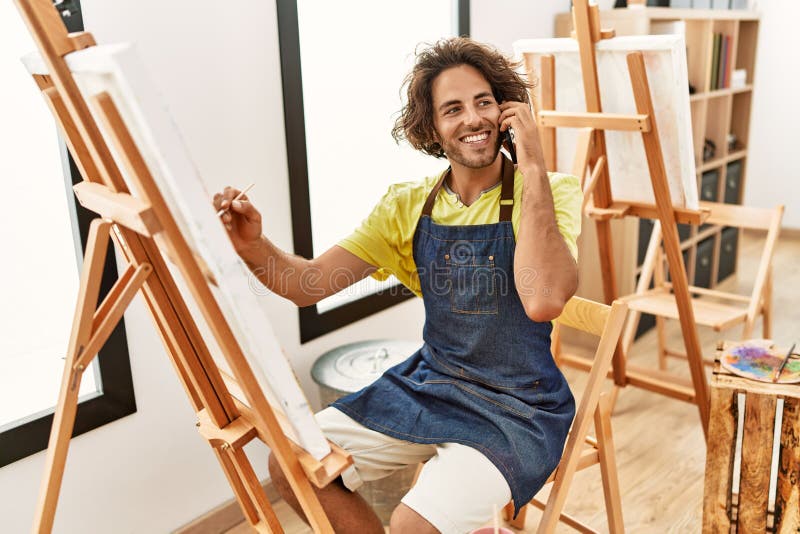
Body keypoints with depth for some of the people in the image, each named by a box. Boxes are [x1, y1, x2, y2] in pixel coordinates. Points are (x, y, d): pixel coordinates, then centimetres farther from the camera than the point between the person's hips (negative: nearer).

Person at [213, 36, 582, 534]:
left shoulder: (552, 193, -13)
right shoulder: (409, 205, -1)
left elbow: (543, 300, -33)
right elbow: (309, 283, -5)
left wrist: (534, 166, -29)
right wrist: (253, 245, -25)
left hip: (520, 406, -4)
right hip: (430, 382, 5)